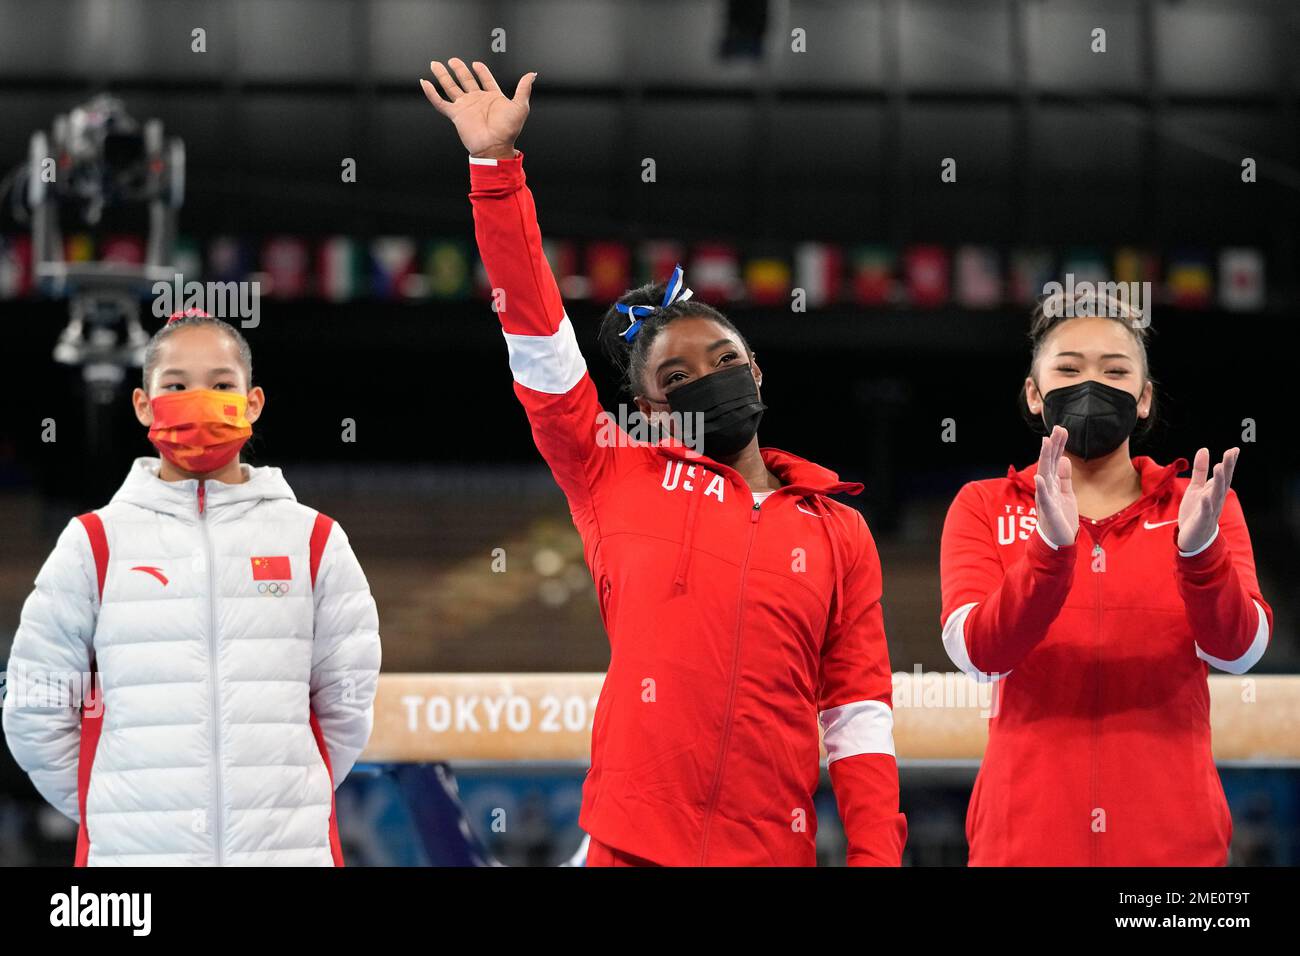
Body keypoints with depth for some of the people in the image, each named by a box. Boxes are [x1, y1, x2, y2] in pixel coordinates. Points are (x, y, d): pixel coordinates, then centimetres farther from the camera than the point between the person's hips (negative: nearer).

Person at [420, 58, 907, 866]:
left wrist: (876, 856, -2)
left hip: (775, 850, 2)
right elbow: (536, 329, 2)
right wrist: (497, 166, -5)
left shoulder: (838, 531, 12)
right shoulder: (618, 480, 8)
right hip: (636, 846, -1)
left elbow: (858, 714, 9)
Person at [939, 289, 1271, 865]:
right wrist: (1051, 547, -27)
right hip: (1028, 835, -1)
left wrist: (1199, 550, -27)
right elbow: (975, 650, -12)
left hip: (1172, 836, 1)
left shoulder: (1198, 506, 7)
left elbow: (1237, 650, -9)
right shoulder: (983, 508, 5)